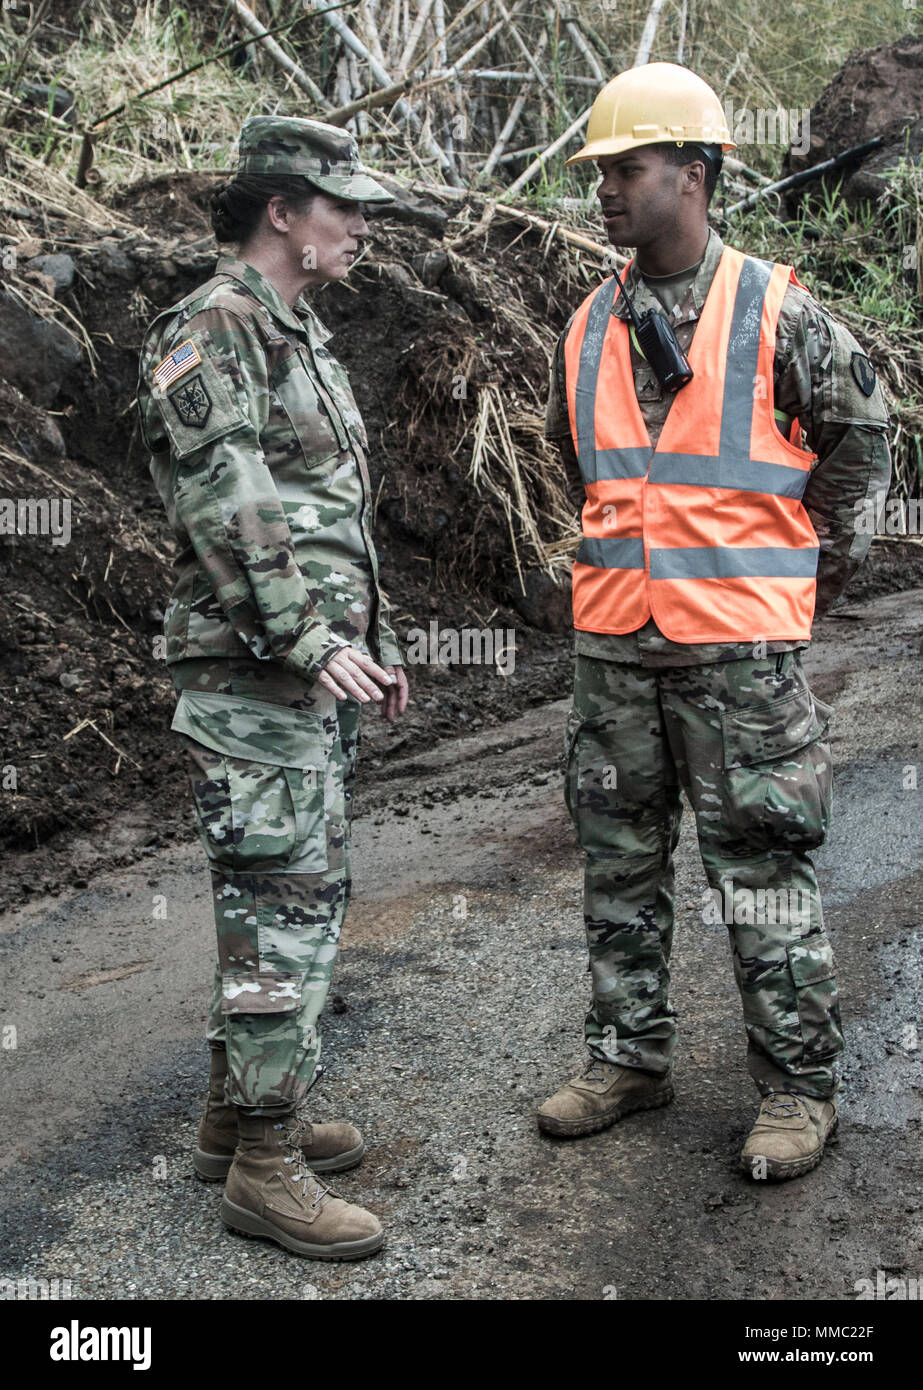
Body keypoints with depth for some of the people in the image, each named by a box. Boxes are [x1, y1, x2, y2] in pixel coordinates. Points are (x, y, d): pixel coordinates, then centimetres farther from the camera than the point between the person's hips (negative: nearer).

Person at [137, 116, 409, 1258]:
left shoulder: (301, 335, 21)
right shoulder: (211, 329, -10)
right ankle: (264, 1165, 3)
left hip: (318, 670, 10)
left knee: (288, 898, 14)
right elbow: (227, 505, -20)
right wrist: (309, 640, -25)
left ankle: (239, 1112, 27)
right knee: (284, 908, -7)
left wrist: (375, 637, 23)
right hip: (255, 674, -10)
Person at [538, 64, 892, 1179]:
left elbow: (857, 436, 5)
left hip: (740, 643, -5)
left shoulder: (775, 312, -5)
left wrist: (813, 567, 8)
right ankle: (629, 1056, 27)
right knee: (618, 860, 12)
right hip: (611, 642, 6)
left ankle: (798, 1086, 16)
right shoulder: (588, 328, 9)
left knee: (761, 867, 1)